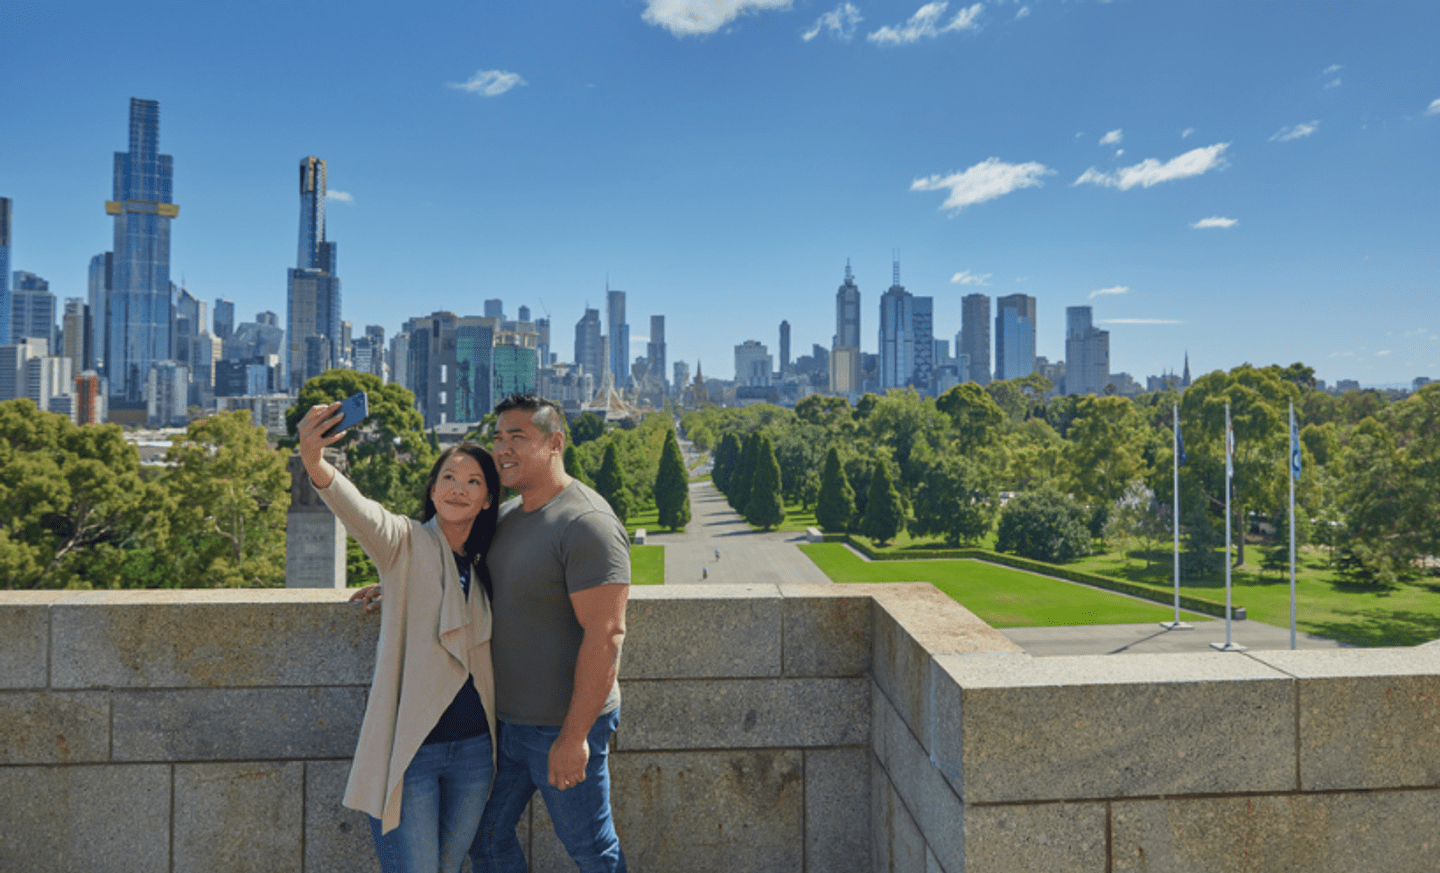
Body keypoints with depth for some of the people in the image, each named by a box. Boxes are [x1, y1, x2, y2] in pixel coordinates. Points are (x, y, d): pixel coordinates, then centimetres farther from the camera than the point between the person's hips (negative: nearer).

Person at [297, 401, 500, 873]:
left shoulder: (484, 565, 7)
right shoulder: (407, 543, -7)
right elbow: (361, 514, -28)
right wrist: (315, 463, -47)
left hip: (473, 747, 5)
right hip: (409, 747, -5)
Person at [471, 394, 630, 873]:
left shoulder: (587, 524, -21)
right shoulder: (506, 515, 7)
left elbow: (605, 635, -24)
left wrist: (574, 737, -23)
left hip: (562, 728, -8)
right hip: (503, 720, 8)